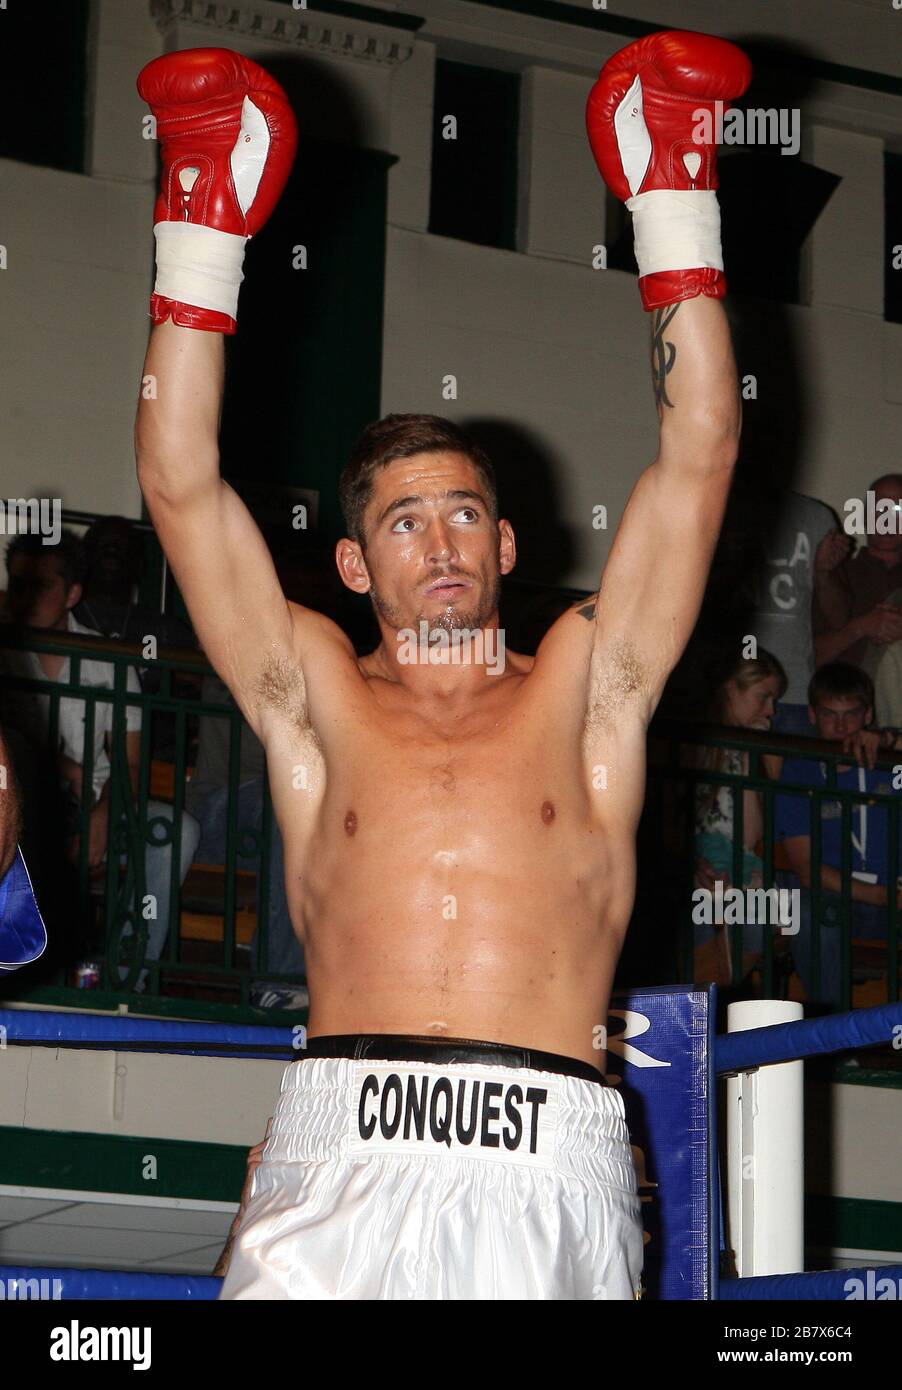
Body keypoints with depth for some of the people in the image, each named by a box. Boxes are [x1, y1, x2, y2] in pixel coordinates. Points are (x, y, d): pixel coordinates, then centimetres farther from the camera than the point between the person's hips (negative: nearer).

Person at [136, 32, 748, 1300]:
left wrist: (674, 205, 13)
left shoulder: (580, 693, 19)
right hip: (345, 1160, 0)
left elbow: (700, 454, 15)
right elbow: (181, 485, 13)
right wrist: (204, 237, 11)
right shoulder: (321, 706, 18)